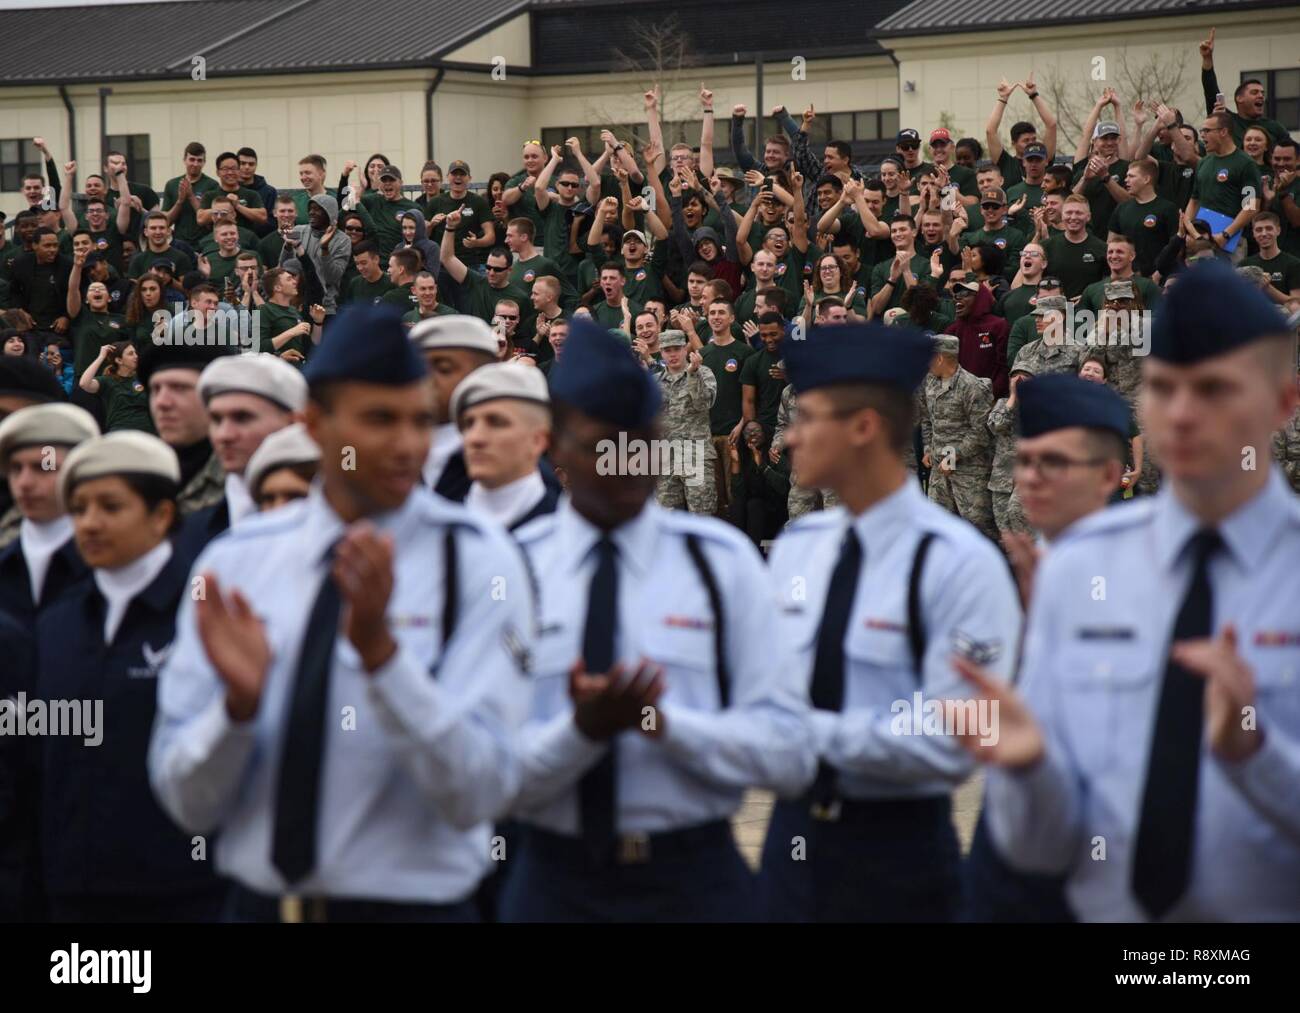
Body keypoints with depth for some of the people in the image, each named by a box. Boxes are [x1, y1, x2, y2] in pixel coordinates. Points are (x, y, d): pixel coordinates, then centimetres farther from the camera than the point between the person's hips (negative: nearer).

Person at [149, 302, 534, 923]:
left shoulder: (477, 562, -9)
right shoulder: (234, 563, -2)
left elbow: (476, 795, -18)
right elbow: (188, 804, -2)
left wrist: (380, 650, -28)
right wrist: (239, 702, -20)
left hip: (410, 905, -2)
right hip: (259, 903, 2)